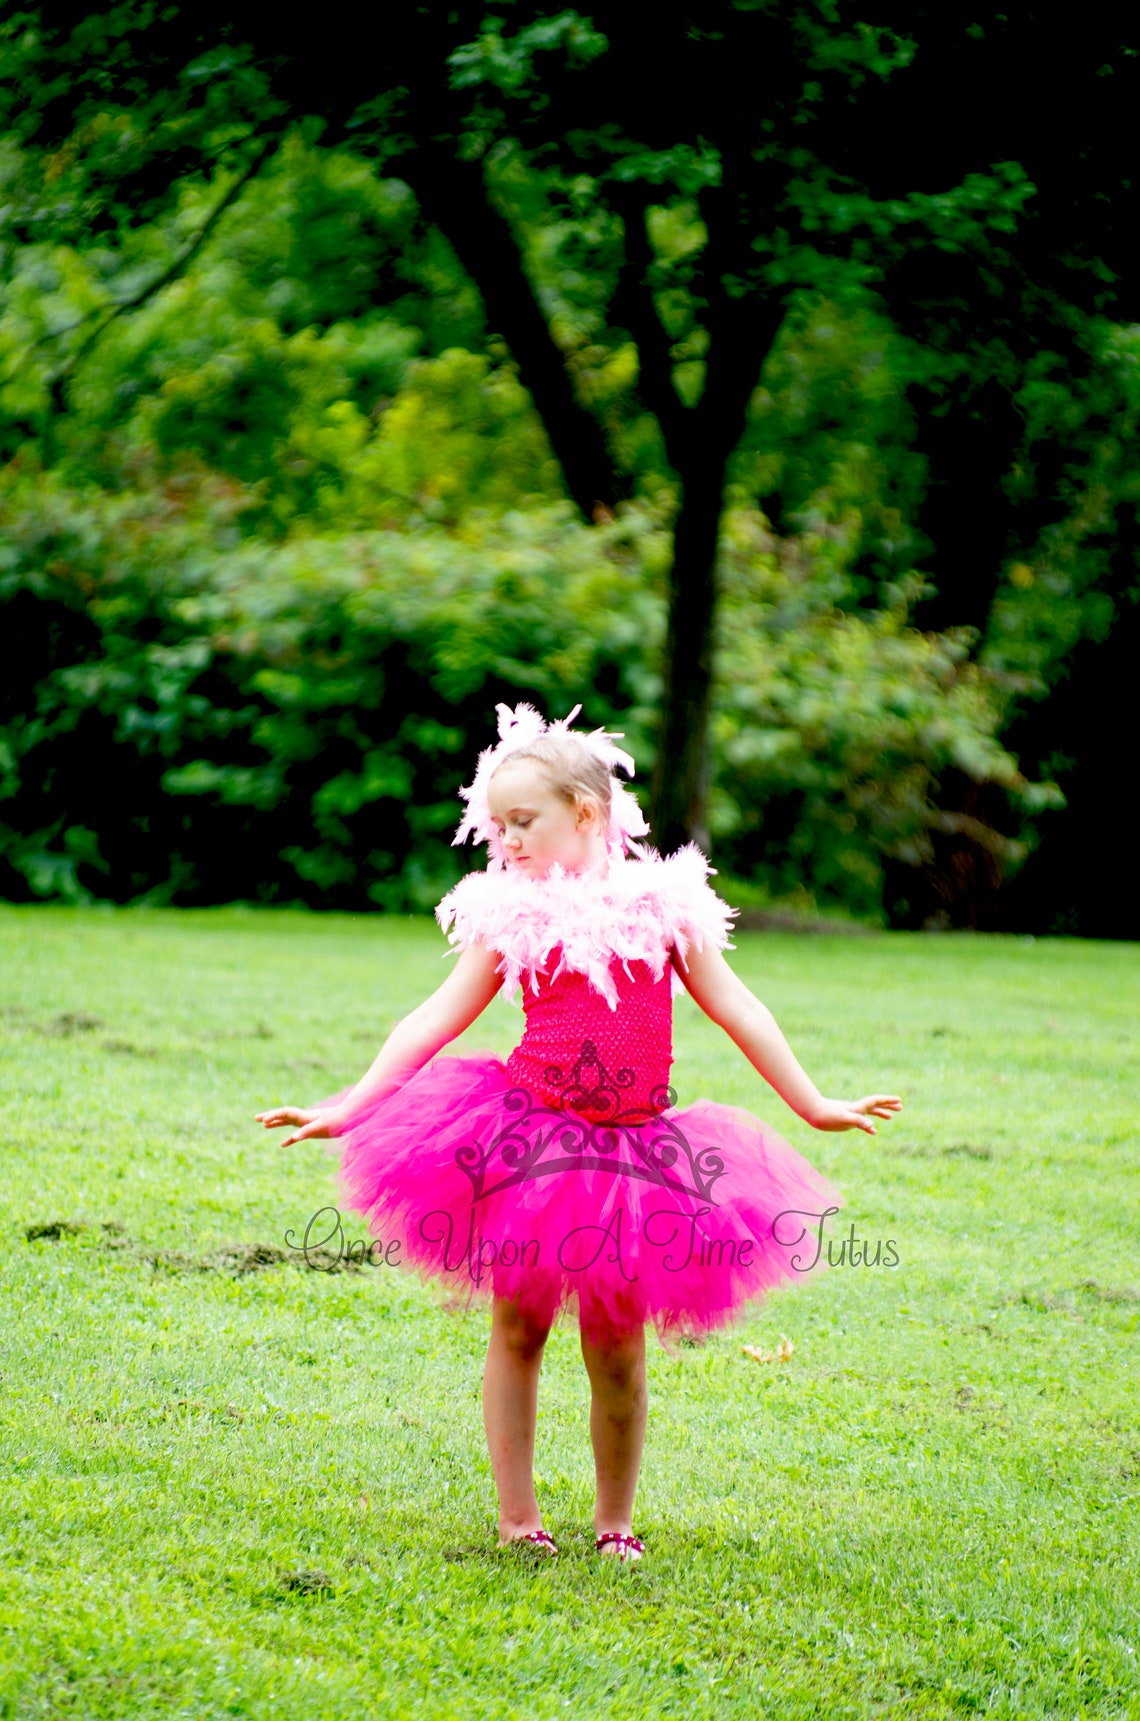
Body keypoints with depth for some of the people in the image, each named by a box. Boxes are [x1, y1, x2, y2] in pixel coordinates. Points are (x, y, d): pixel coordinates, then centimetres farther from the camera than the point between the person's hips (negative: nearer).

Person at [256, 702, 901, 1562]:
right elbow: (435, 1020, 3)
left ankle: (616, 1523, 15)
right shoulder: (508, 916, 2)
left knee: (616, 1348, 3)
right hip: (527, 1141, 0)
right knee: (517, 1330, 3)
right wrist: (347, 1109, -3)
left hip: (633, 1148, 0)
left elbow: (735, 1010, 8)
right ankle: (518, 1518, 12)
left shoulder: (664, 903, 3)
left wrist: (817, 1106, 8)